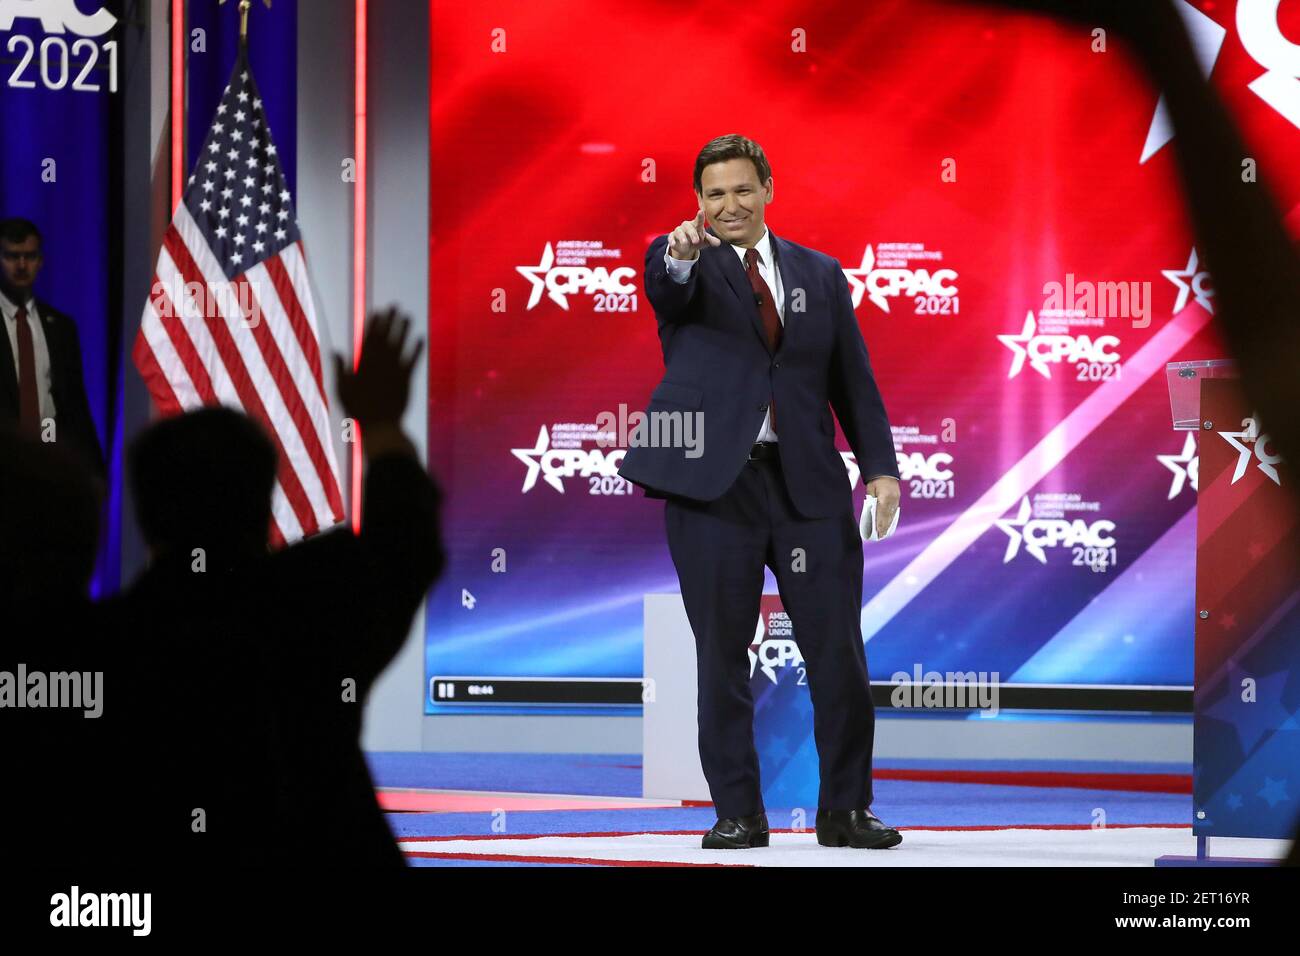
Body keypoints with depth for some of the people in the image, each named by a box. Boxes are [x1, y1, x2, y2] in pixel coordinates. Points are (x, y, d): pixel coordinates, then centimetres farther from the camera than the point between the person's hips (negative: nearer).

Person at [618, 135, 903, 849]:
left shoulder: (820, 275, 14)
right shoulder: (683, 265, 4)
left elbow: (853, 380, 14)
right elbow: (666, 284, -22)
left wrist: (880, 467, 2)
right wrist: (682, 253, -46)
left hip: (809, 483, 2)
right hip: (712, 484, -2)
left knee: (838, 651, 1)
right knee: (723, 657, 1)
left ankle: (845, 810, 11)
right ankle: (737, 813, 10)